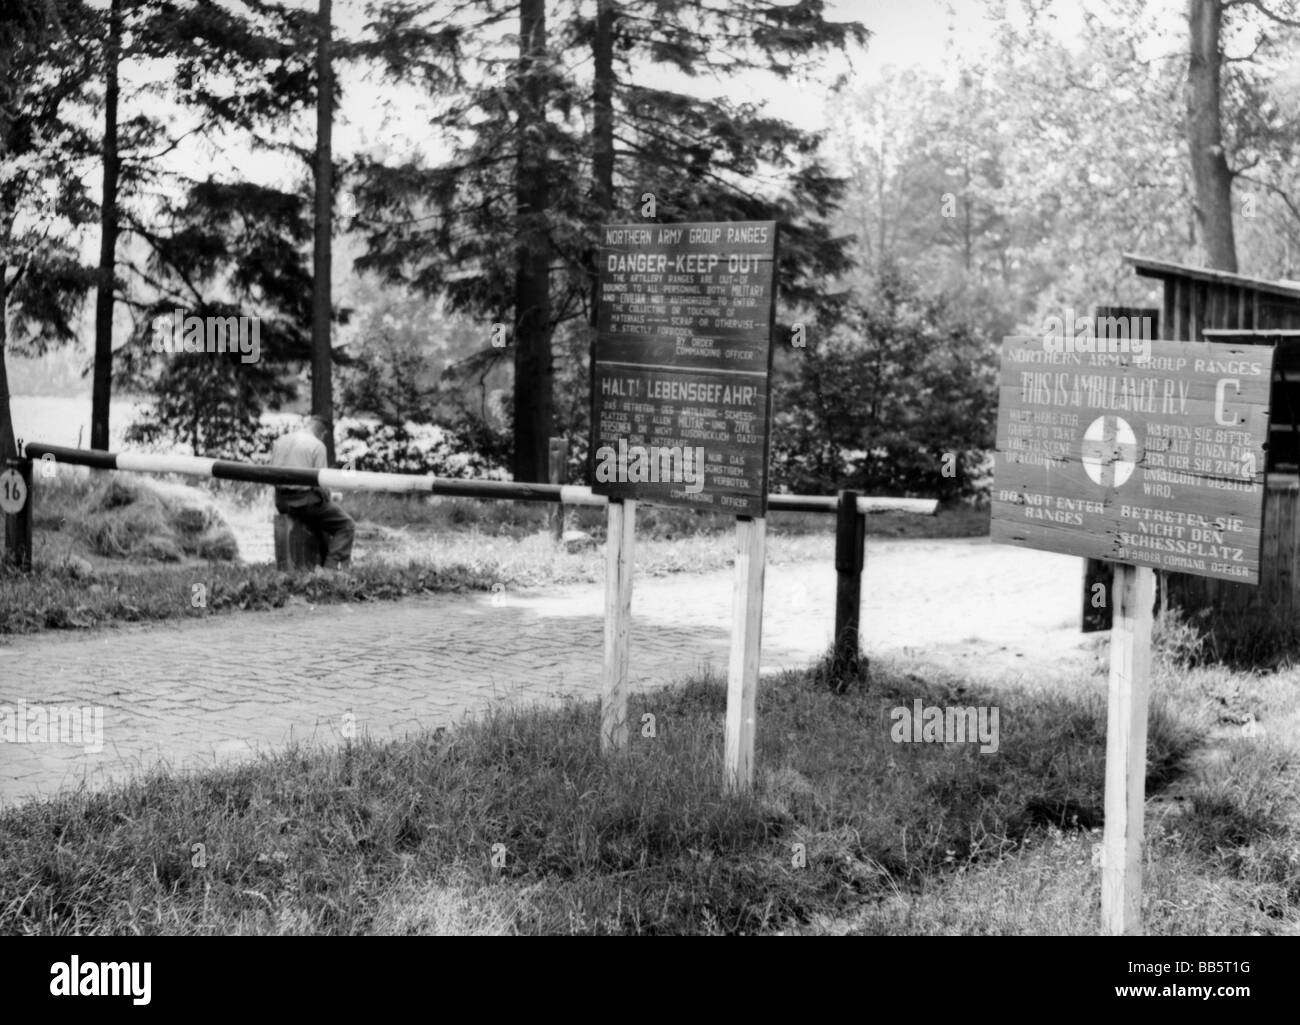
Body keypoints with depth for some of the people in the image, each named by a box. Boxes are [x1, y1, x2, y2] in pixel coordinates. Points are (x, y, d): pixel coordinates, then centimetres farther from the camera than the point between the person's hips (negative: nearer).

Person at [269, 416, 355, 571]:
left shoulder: (279, 441, 9)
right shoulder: (317, 445, -9)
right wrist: (326, 498, 3)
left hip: (281, 501, 8)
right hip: (305, 499, -7)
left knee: (321, 518, 34)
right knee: (346, 526, 4)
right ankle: (332, 567, -9)